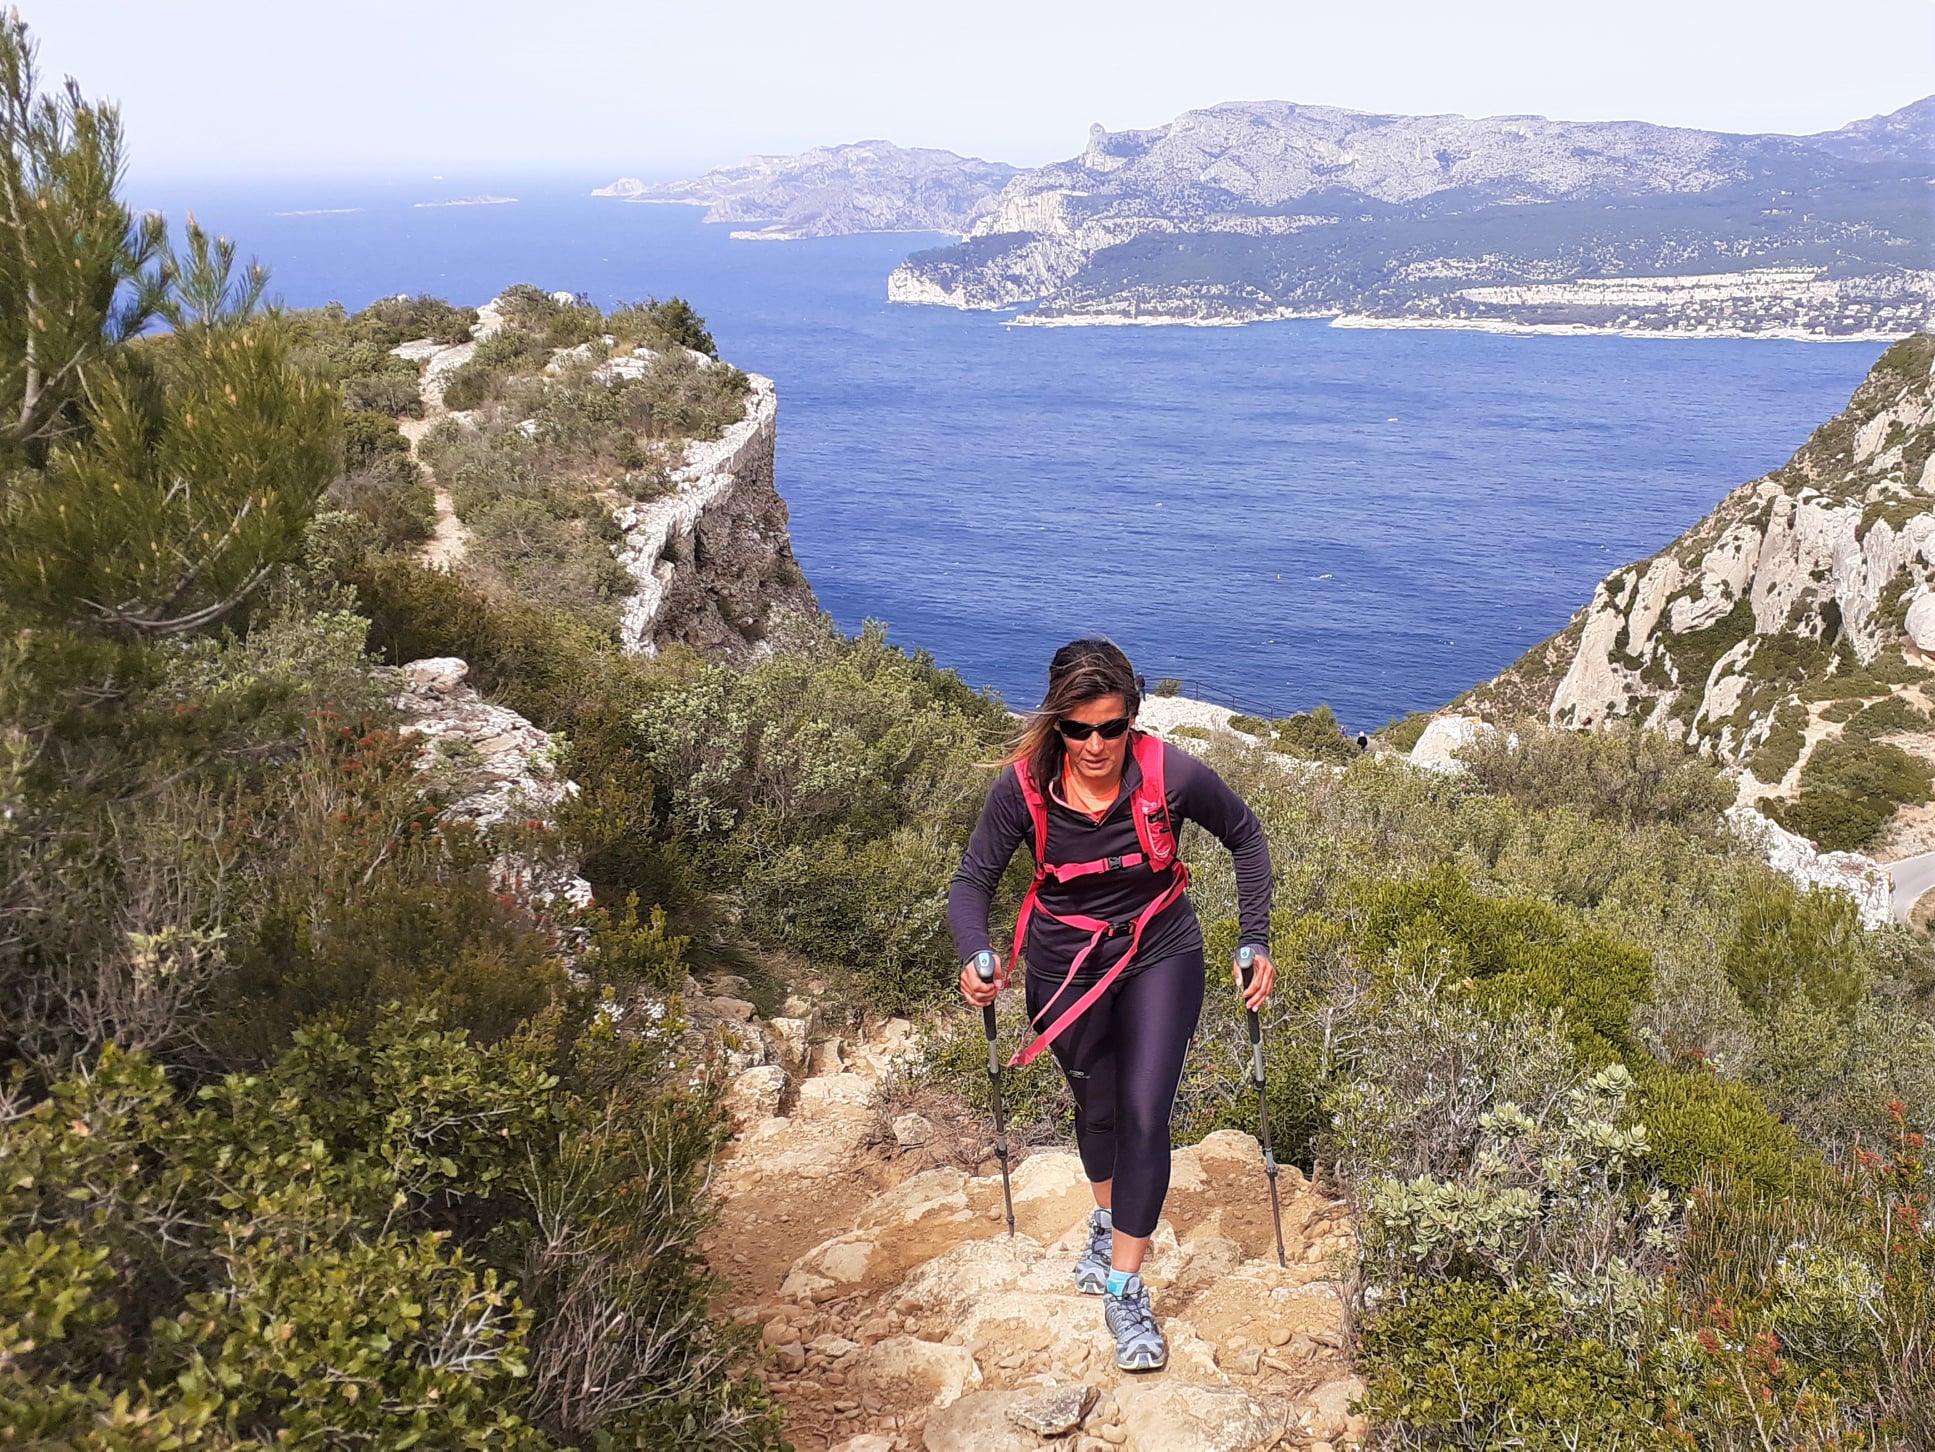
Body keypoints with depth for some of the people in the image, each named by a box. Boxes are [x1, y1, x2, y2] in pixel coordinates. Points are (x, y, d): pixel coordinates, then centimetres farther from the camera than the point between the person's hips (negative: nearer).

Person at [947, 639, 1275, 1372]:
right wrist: (976, 957, -34)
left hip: (1159, 956, -1)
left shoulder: (1173, 774, -23)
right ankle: (1108, 1217, 51)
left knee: (1145, 1115, -12)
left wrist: (1255, 942, -8)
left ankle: (1125, 1291, 3)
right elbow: (972, 880, -14)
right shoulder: (1024, 786, -22)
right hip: (1065, 966, 1)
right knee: (1097, 1109, 20)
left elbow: (1245, 836, -5)